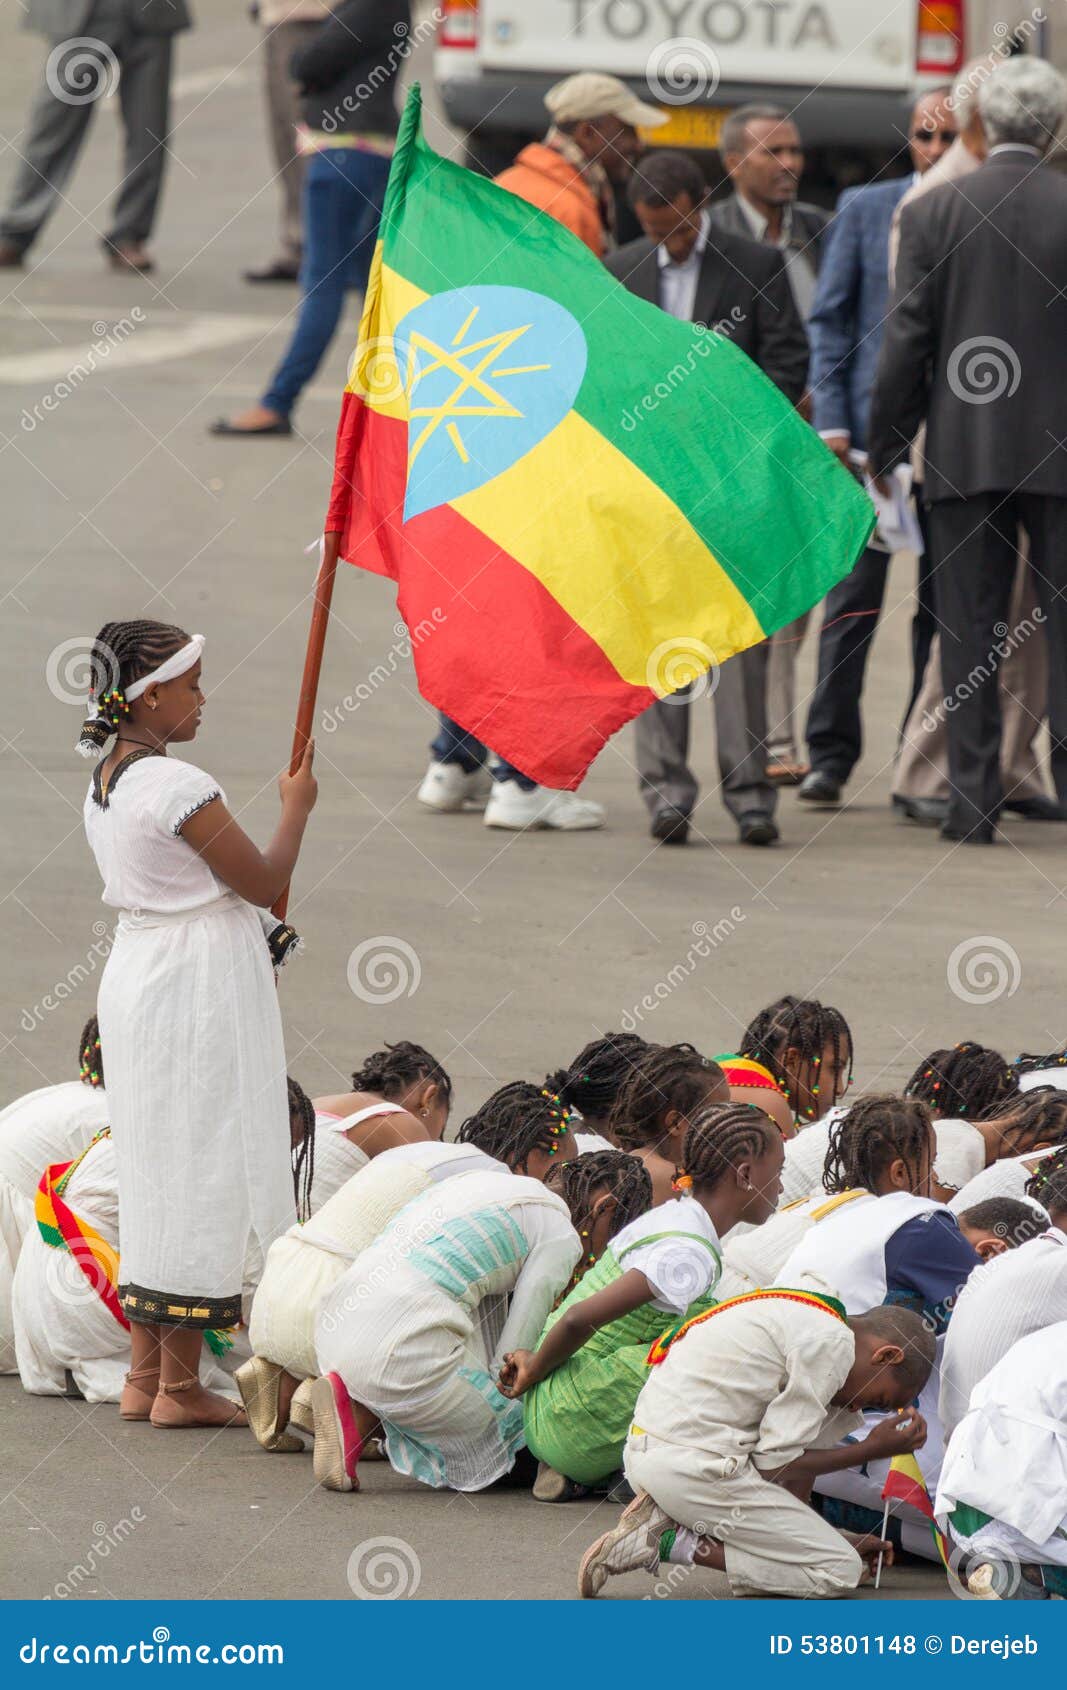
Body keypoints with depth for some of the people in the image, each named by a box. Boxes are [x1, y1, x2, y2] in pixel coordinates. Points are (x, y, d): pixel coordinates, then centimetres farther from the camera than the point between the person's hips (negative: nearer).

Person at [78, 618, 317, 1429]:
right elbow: (264, 883, -15)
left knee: (153, 1166, 15)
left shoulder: (106, 780, 8)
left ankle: (146, 1372, 21)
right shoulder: (178, 787, -20)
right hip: (200, 983, -9)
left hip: (137, 971, 9)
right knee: (201, 1165, -2)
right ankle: (181, 1385, 3)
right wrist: (297, 806, 1)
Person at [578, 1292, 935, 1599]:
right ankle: (672, 1543, -10)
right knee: (841, 1572, -7)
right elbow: (775, 1464, -10)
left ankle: (665, 1518, 7)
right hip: (695, 1467, -10)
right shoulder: (832, 1342, -11)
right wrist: (872, 1449, 1)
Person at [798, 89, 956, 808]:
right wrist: (832, 420, -3)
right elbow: (830, 319, 7)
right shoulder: (865, 209, 7)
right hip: (874, 424, 0)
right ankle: (831, 754, 2)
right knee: (854, 595, -2)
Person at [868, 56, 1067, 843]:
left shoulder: (933, 214, -4)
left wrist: (885, 446, 6)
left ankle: (974, 800, 3)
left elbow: (905, 343, -2)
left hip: (964, 451, 1)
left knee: (970, 631, 4)